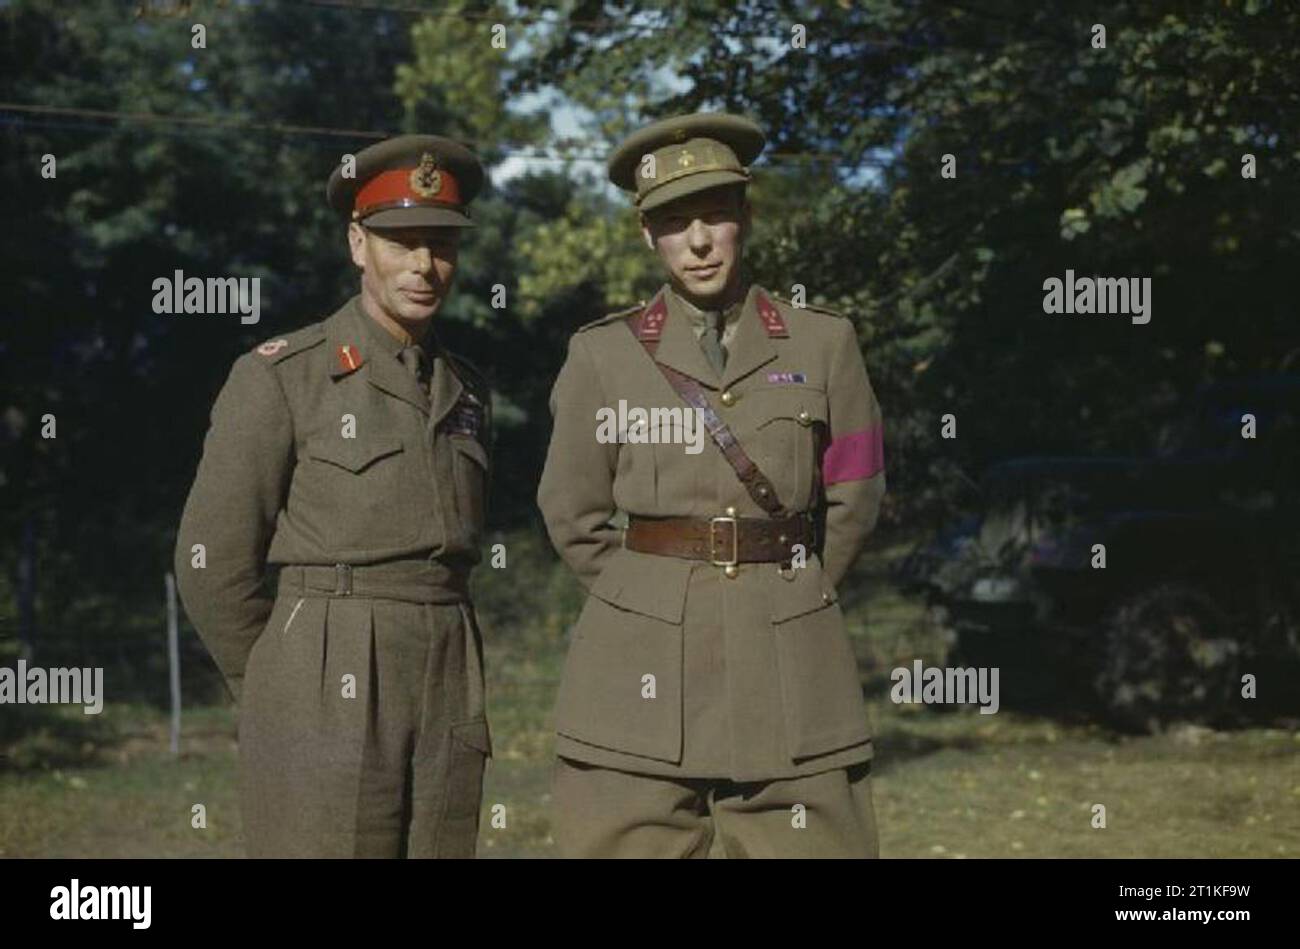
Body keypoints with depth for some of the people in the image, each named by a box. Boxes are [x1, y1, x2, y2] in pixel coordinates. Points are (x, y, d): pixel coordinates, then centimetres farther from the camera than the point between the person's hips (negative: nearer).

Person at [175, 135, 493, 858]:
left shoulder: (466, 392, 14)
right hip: (325, 693, -5)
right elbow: (213, 562, -4)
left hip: (448, 705, 6)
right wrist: (284, 704, 4)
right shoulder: (279, 378, -4)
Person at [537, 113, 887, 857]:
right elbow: (573, 517, 11)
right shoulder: (604, 356, 4)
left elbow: (854, 498, 13)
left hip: (792, 670, 0)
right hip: (641, 676, 0)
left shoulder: (823, 343, 5)